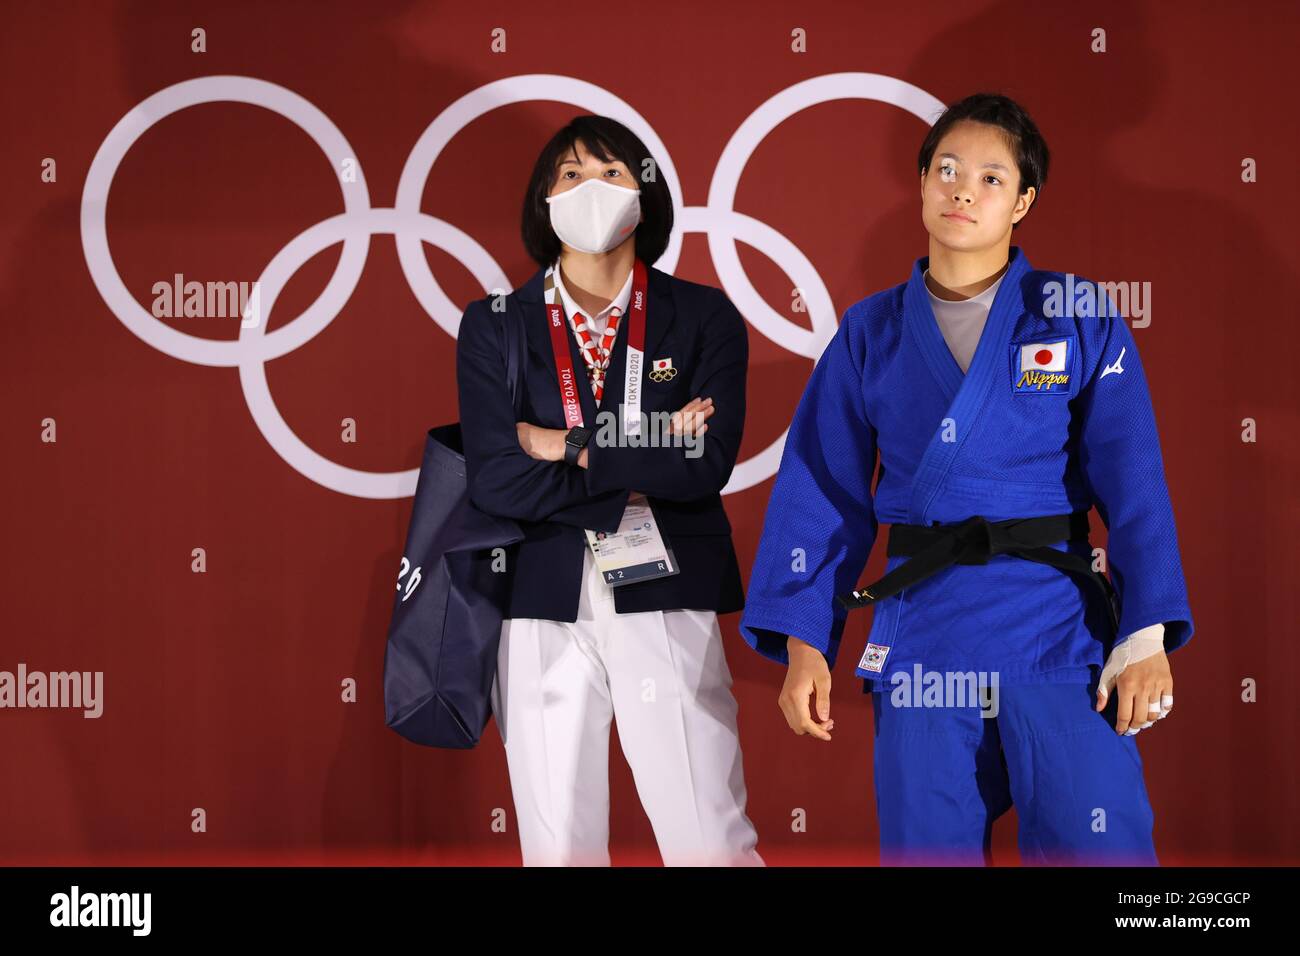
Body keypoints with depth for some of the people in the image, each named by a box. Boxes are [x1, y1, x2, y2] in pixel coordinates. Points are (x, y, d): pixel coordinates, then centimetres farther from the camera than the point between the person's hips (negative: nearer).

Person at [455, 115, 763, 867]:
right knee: (557, 844, 6)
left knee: (710, 842, -3)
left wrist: (569, 447, -10)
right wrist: (647, 462, -10)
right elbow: (496, 480, -8)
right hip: (543, 608, 1)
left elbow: (708, 465, -11)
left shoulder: (705, 318, 3)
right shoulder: (493, 326, 5)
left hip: (665, 603, -1)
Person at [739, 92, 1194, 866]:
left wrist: (1146, 636, -12)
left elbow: (1134, 488, -2)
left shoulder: (1082, 323, 2)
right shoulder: (871, 335, 8)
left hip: (1058, 632, -2)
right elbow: (822, 494, 8)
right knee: (925, 846, 8)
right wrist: (804, 642, 0)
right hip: (920, 640, 2)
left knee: (1098, 847, -6)